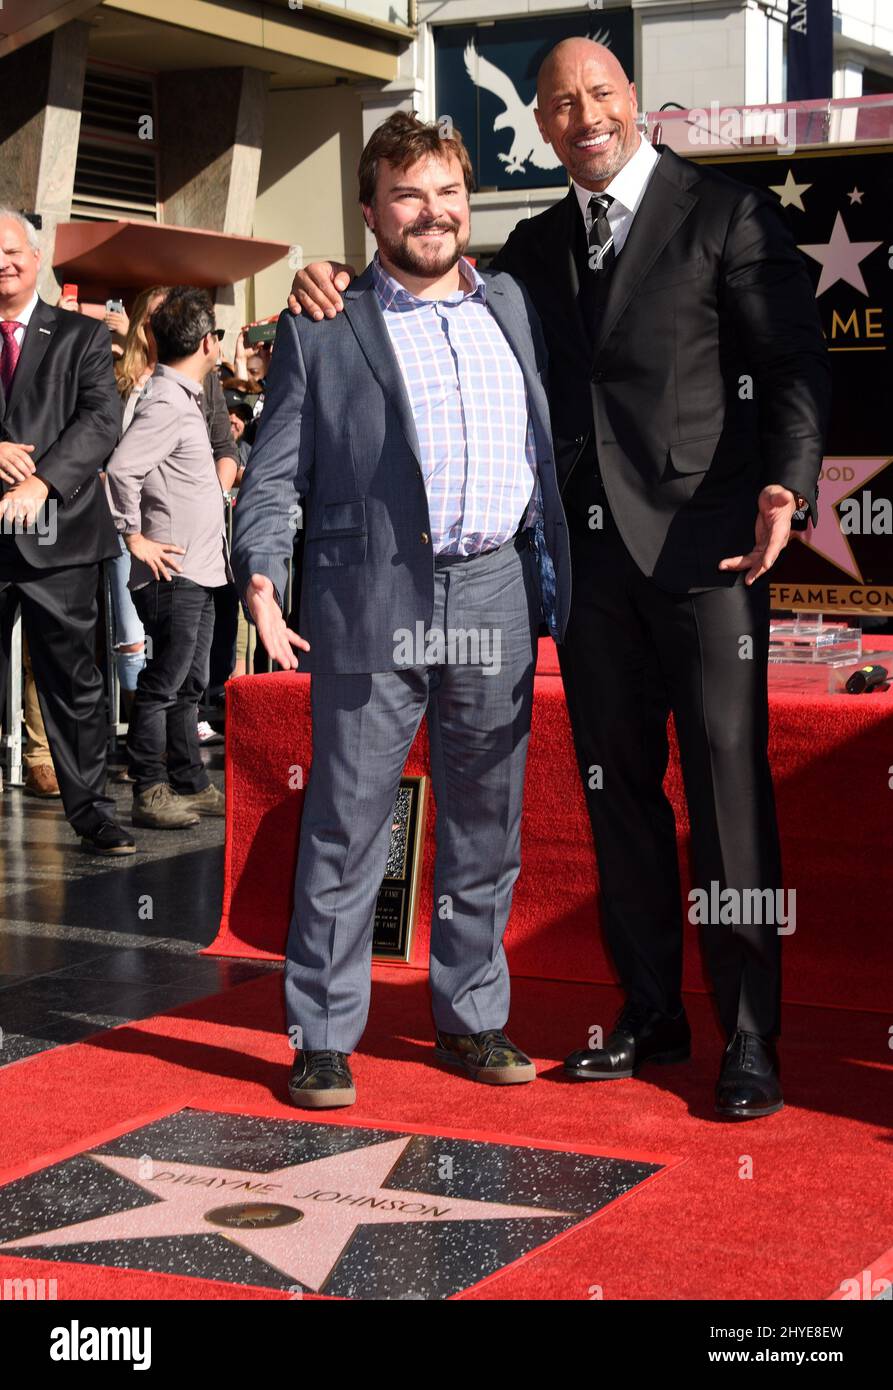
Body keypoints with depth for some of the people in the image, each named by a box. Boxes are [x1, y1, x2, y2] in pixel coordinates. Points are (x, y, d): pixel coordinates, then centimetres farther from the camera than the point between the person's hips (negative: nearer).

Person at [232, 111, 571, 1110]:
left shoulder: (513, 307, 15)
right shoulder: (320, 330, 5)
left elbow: (548, 450, 18)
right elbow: (275, 470, 1)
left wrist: (559, 585, 13)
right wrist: (260, 574, -14)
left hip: (497, 598, 4)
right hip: (371, 605, -3)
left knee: (486, 830, 11)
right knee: (344, 829, 0)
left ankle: (472, 1019, 25)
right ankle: (324, 1037, 10)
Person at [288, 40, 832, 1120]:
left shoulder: (727, 214, 1)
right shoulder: (536, 248, 17)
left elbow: (794, 362, -3)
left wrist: (785, 486, -19)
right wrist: (344, 287, -1)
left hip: (703, 541, -5)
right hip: (588, 547, 6)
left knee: (728, 784, -4)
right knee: (617, 787, 10)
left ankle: (749, 1037, 5)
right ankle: (651, 1013, 22)